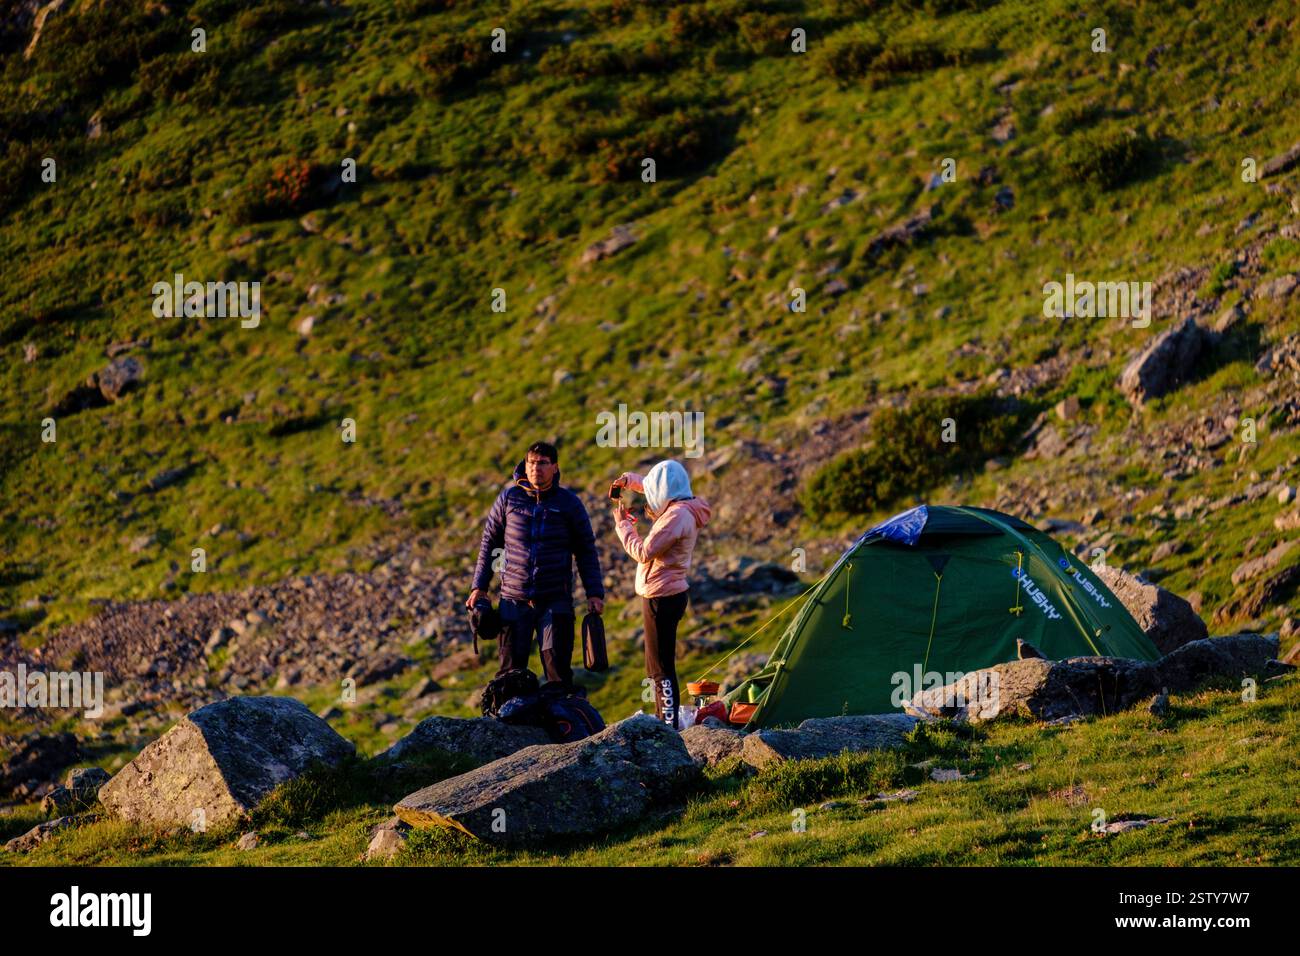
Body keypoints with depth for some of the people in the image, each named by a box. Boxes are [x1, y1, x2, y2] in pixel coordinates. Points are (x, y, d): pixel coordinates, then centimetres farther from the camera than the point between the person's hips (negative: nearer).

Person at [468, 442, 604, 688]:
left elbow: (586, 550, 7)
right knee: (510, 671, 3)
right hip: (514, 599, 1)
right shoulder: (509, 497, 3)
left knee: (558, 671, -6)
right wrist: (479, 587, 7)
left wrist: (594, 593, -1)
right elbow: (489, 542, 11)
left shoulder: (569, 503, 1)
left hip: (556, 601, -1)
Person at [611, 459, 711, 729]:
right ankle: (662, 719, 25)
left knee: (661, 667, -9)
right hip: (670, 593, 10)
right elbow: (648, 485, 29)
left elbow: (643, 553, -21)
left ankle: (670, 725, -10)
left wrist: (624, 525, -8)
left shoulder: (677, 517, -21)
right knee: (658, 665, 18)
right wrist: (628, 479, 14)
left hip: (661, 597, -10)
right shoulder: (682, 509, 9)